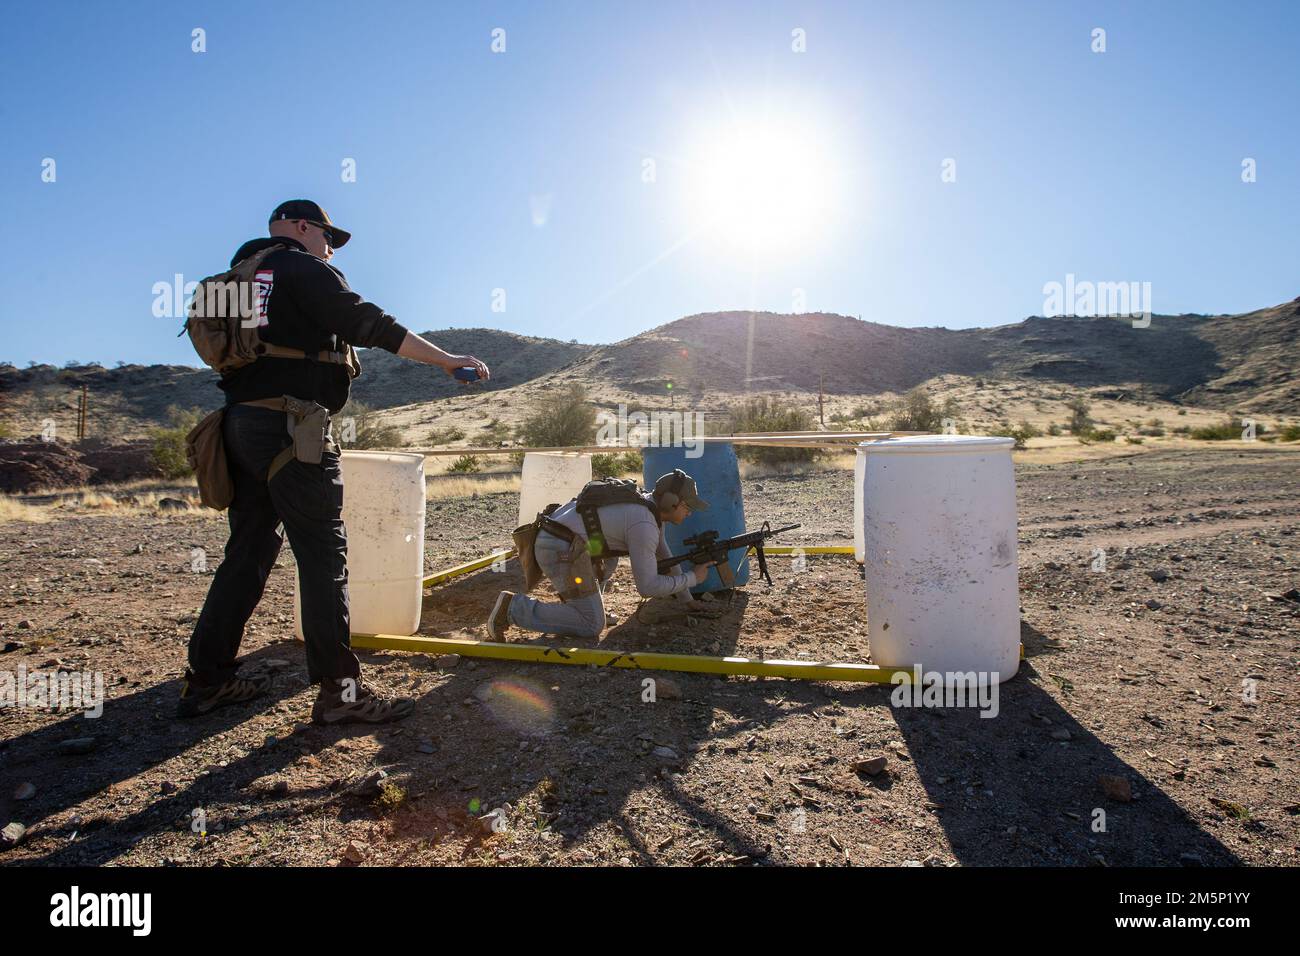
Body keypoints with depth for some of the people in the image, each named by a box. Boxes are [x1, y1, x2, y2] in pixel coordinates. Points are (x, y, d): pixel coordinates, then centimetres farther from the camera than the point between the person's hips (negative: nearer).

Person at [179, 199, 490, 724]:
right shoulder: (303, 269, -2)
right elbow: (369, 323, -12)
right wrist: (445, 358, -11)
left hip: (241, 424, 9)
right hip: (290, 428, -9)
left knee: (248, 553, 14)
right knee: (324, 556, -7)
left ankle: (207, 680, 21)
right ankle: (338, 690, -4)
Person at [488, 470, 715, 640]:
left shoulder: (650, 508, 16)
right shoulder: (644, 526, -14)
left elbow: (665, 558, 27)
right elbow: (647, 586, -14)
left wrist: (688, 601, 27)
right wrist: (693, 578, -3)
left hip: (551, 540, 10)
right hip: (561, 552, -10)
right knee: (592, 626, -4)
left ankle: (591, 603, 22)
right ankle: (514, 608, -6)